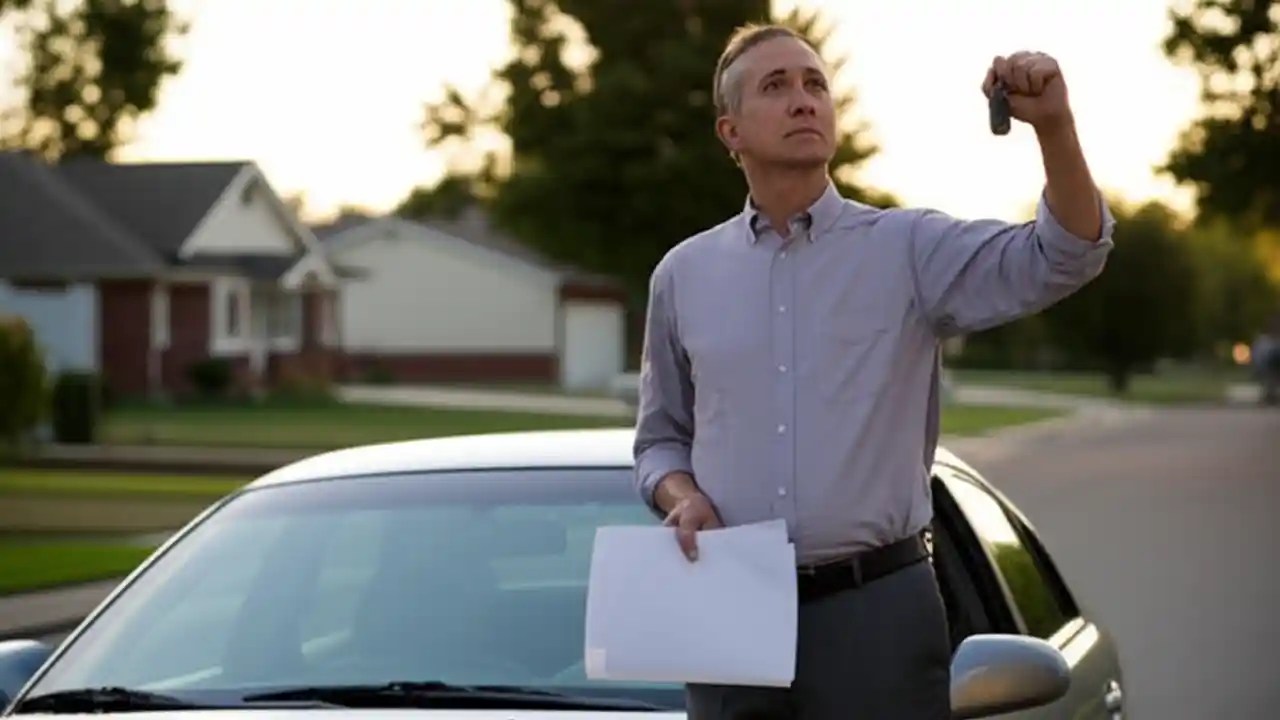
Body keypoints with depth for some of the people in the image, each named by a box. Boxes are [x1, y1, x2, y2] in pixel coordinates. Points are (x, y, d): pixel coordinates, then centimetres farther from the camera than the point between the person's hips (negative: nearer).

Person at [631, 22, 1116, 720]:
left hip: (874, 608, -2)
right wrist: (681, 496, -4)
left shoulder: (909, 249, 1)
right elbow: (660, 438, 18)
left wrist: (1054, 126, -28)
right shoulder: (685, 274, 10)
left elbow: (1063, 258, -13)